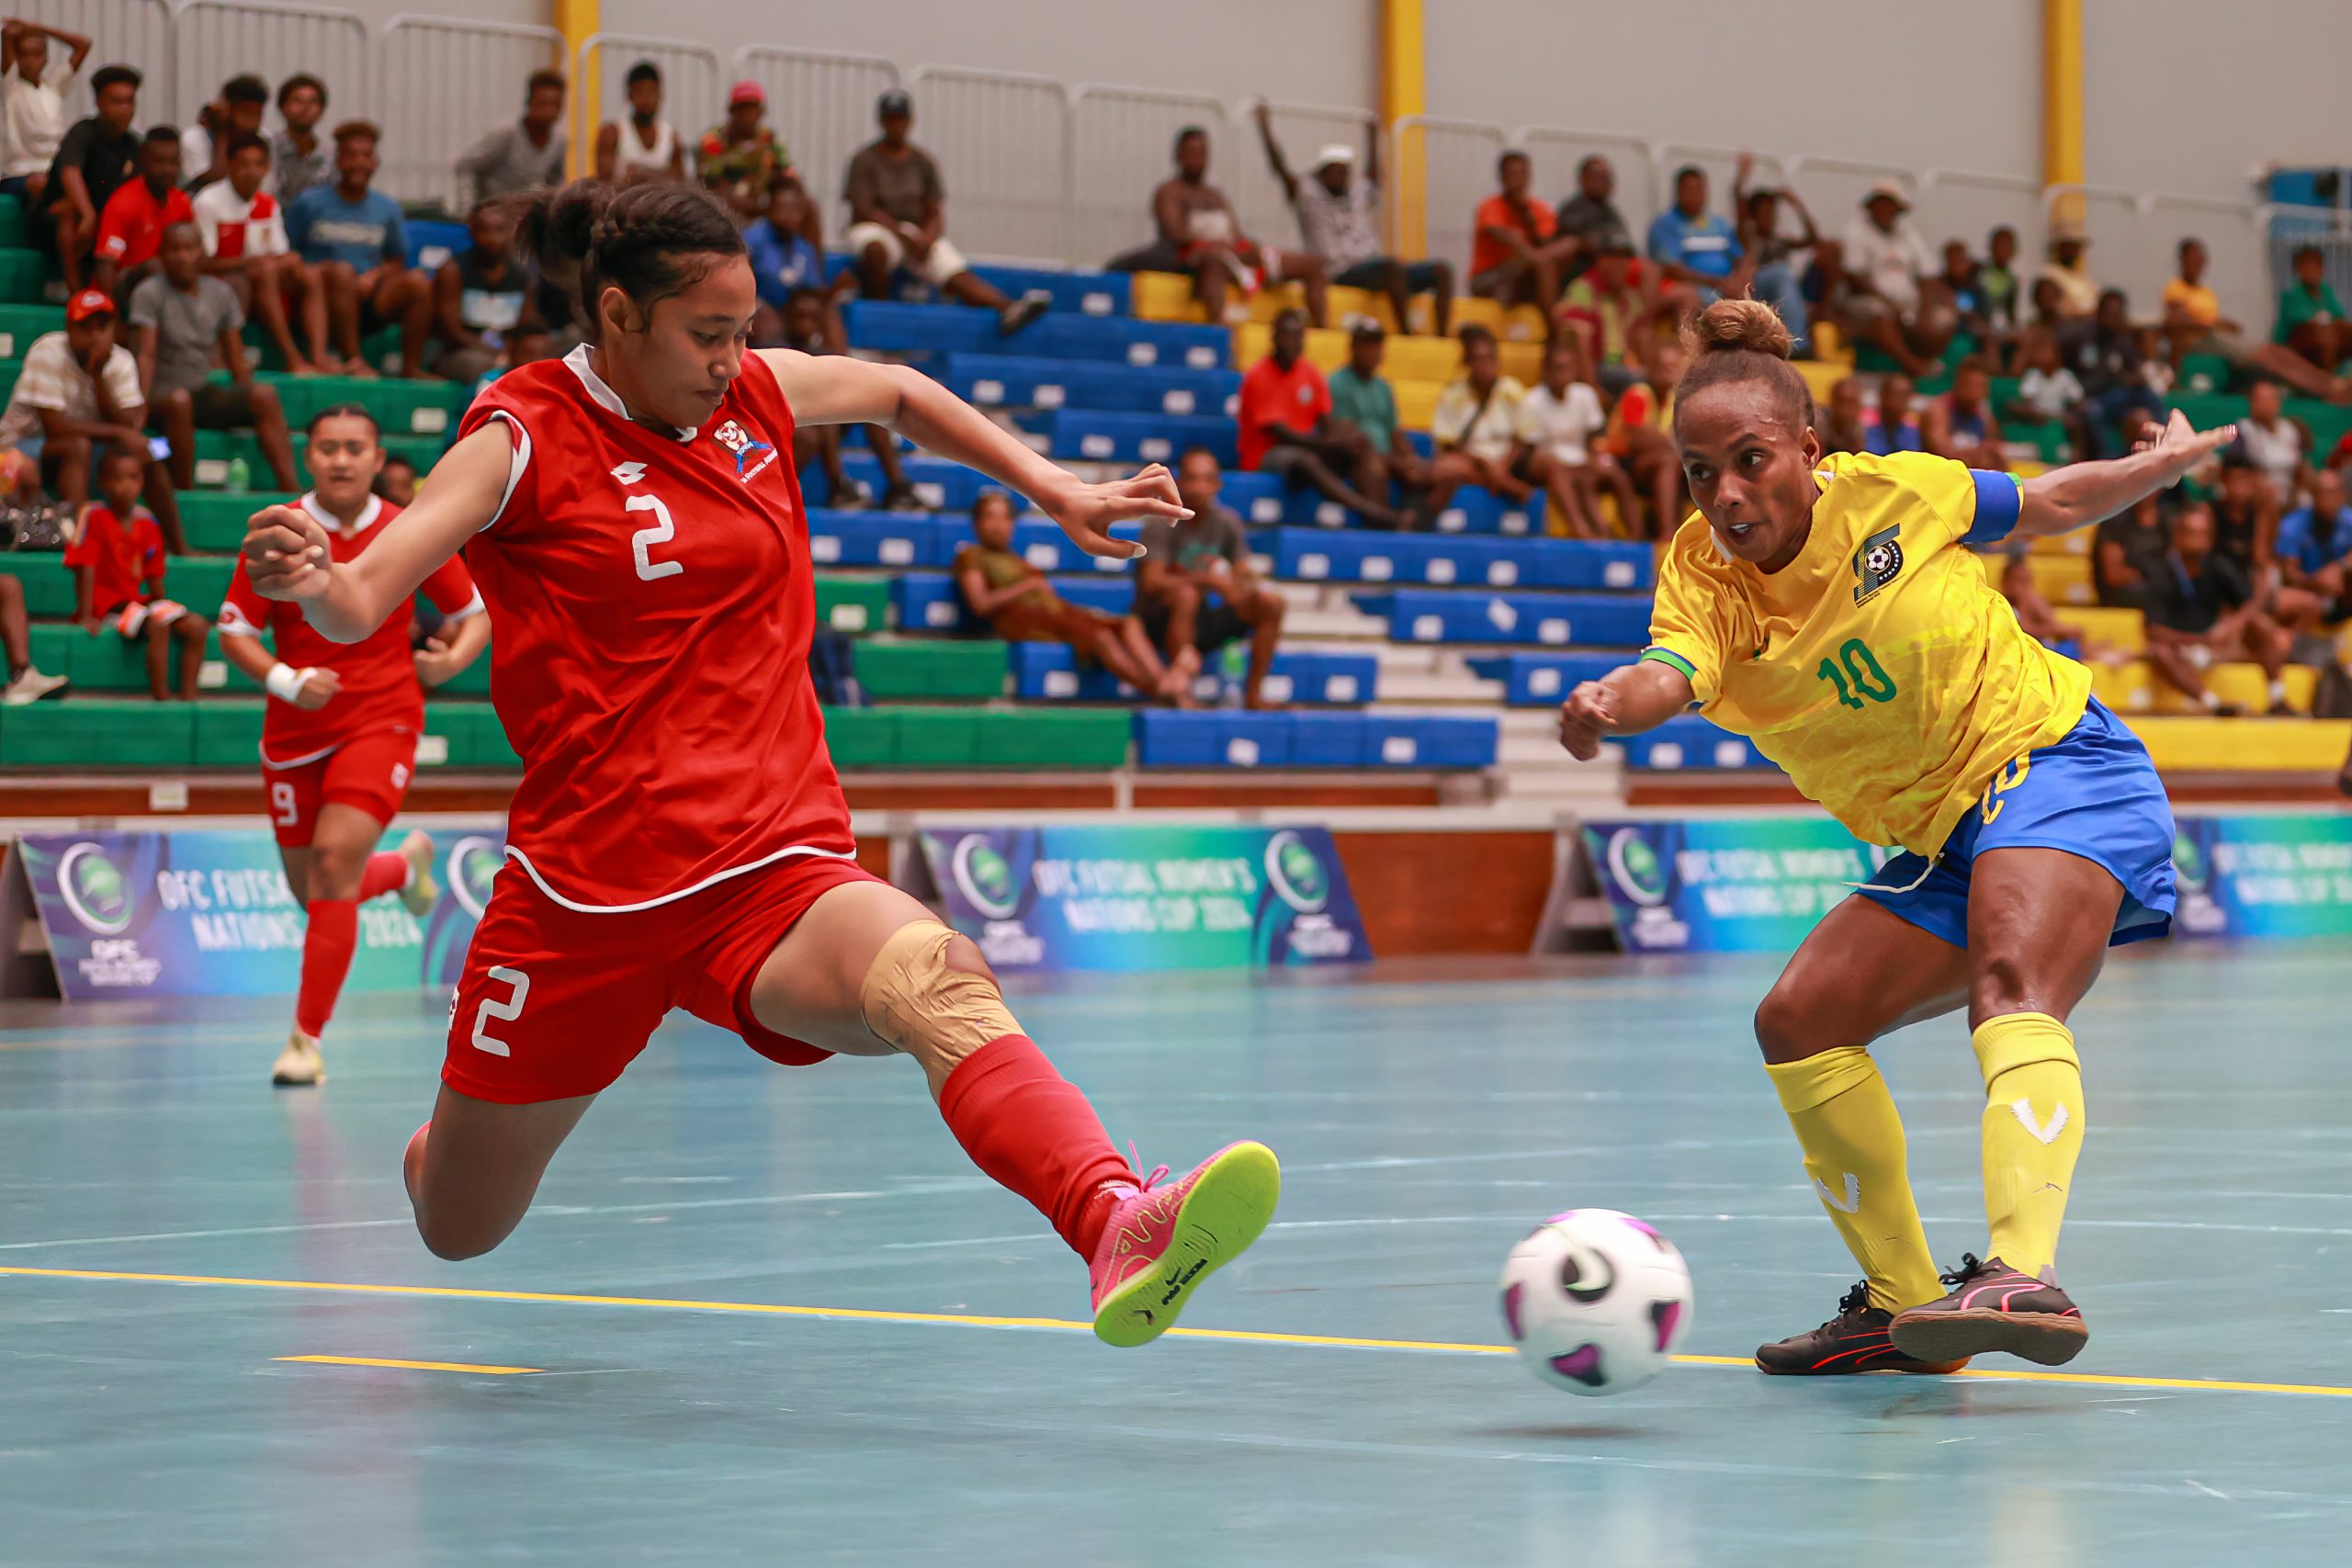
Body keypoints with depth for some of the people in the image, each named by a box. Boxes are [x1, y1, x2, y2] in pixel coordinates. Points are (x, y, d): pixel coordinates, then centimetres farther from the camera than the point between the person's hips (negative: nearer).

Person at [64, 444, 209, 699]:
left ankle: (188, 697, -11)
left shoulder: (147, 522, 6)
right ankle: (161, 697, -28)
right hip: (105, 603, -7)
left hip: (137, 600, 7)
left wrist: (161, 608, 10)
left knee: (196, 626, -9)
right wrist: (86, 616, -19)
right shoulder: (94, 516, -11)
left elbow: (154, 575, 12)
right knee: (158, 626, -31)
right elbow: (85, 570, -15)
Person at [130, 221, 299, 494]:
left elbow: (236, 359, 10)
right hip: (161, 394, -5)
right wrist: (140, 405, -29)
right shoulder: (149, 294, -6)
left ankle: (289, 489, -26)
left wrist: (245, 406, 0)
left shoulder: (220, 293, 9)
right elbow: (146, 354, -16)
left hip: (204, 392, 5)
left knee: (265, 395, -20)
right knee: (179, 400, -39)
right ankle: (184, 492, -31)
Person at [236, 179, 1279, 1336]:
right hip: (588, 892, -2)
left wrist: (1056, 492, 23)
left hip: (776, 868, 2)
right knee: (456, 1231, 11)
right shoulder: (525, 435, -6)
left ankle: (1121, 1228, -59)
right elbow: (361, 604, -18)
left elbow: (899, 394, 30)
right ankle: (443, 1137, 51)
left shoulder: (753, 395, 9)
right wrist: (311, 584, -40)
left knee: (936, 978, -33)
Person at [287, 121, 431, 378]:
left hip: (367, 304, 3)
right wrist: (315, 271, -15)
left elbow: (397, 262, 20)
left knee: (419, 282, -22)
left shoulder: (387, 208, 16)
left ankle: (411, 368, -23)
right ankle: (353, 359, -40)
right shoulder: (309, 203, 5)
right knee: (341, 270, -36)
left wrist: (374, 275, -2)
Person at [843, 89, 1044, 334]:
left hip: (920, 234, 3)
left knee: (959, 275, -21)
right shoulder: (866, 159, 0)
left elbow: (936, 214, 8)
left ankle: (1007, 308, -45)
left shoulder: (922, 162, 12)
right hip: (872, 229, -3)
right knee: (876, 248, -41)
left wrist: (926, 239, -15)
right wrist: (904, 235, -21)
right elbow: (863, 209, -10)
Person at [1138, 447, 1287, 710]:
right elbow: (1152, 582, -24)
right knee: (1185, 594, -38)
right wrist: (1207, 579, -35)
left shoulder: (1226, 521, 4)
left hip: (1203, 622, 6)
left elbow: (1244, 576, 2)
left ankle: (1253, 694, -9)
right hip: (1159, 622, -6)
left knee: (1271, 602, -11)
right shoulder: (1162, 522, -13)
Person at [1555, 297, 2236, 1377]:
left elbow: (2046, 506, 12)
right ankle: (1905, 1305, 14)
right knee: (1799, 1024, 0)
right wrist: (1610, 702, -53)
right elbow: (1671, 675, -32)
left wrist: (2169, 462, 13)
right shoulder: (1700, 575, -6)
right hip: (1945, 844, 6)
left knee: (2011, 991, -31)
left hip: (2056, 766, -6)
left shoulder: (1891, 493, -10)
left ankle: (2023, 1278, -52)